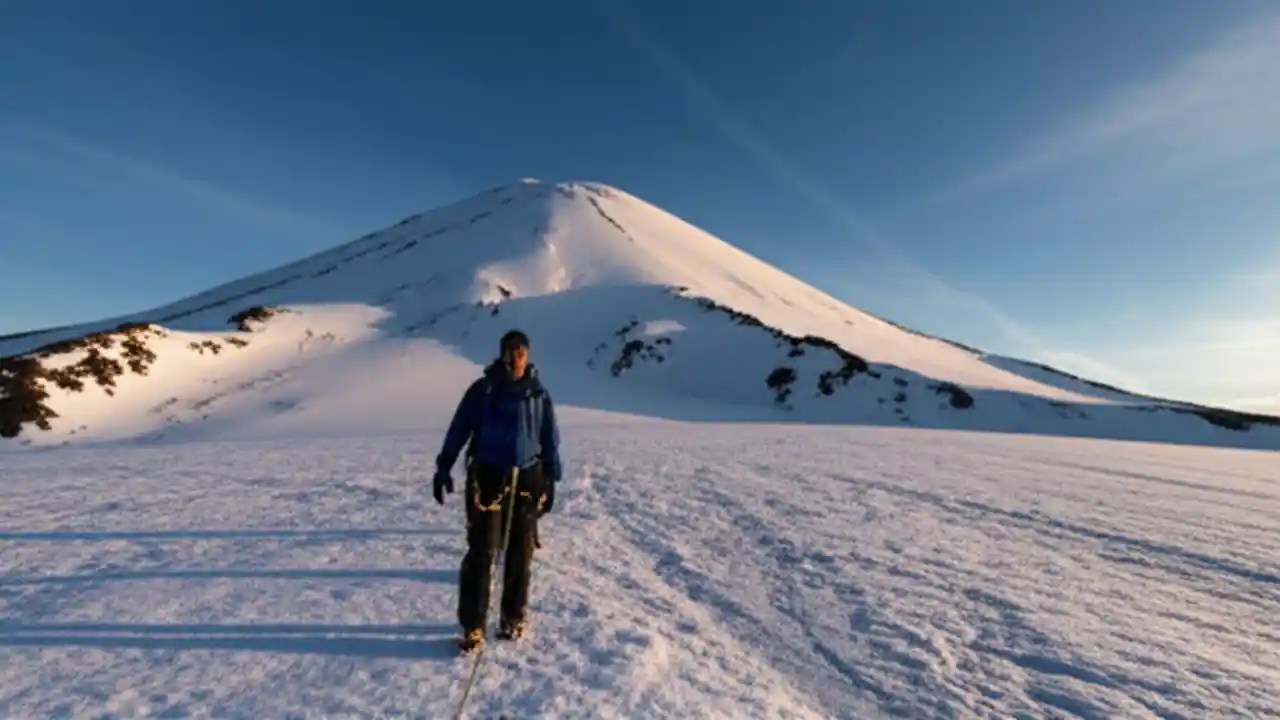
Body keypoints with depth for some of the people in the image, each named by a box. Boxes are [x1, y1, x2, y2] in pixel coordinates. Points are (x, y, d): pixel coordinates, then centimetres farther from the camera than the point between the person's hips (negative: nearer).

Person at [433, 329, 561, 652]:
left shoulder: (539, 395, 2)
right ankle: (473, 625, 13)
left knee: (520, 553, 11)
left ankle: (514, 616, 29)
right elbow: (459, 429, 2)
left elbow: (550, 440, 7)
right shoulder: (482, 389, -2)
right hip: (487, 477, -1)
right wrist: (443, 468, 1)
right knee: (481, 551, -2)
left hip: (526, 479, 2)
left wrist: (551, 480, 6)